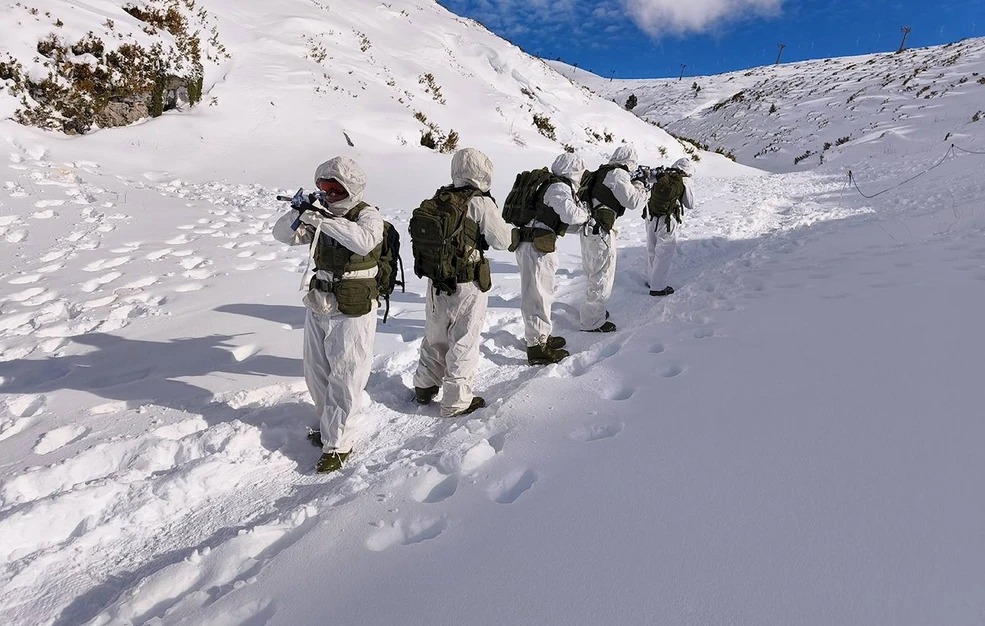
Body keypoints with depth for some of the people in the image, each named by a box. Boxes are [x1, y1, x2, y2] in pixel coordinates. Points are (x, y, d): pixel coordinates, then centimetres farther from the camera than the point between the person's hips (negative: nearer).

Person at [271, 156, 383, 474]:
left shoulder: (368, 214, -12)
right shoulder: (321, 216, 5)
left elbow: (364, 241, -33)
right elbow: (282, 234, 2)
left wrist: (325, 219, -37)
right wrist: (298, 213, -18)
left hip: (352, 314, -7)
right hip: (318, 307, 7)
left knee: (345, 380, 1)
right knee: (316, 373, 19)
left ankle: (338, 444, 13)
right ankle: (330, 426, 40)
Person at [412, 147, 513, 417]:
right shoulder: (481, 204, -17)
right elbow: (502, 241, -11)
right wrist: (501, 222, 7)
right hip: (467, 285, -6)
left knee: (435, 336, 21)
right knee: (463, 342, 7)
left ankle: (424, 387, 36)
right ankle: (456, 401, 16)